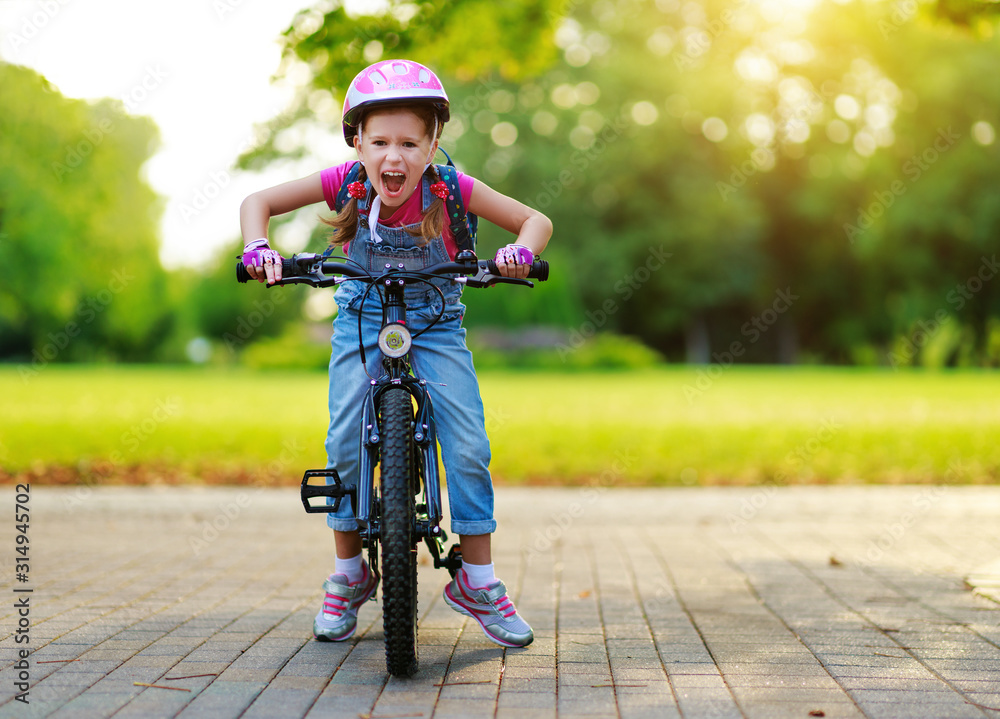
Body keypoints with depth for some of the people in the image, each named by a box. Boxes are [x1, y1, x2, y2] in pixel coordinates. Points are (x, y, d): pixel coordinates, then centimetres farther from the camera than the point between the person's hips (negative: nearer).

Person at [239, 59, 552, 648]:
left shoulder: (450, 188, -20)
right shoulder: (346, 182, -17)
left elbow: (535, 219, -13)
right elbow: (258, 202, -8)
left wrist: (521, 252, -35)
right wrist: (258, 248, -28)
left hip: (436, 325, -1)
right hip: (363, 322, 1)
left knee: (469, 449, -13)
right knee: (346, 446, -11)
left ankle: (479, 583, 2)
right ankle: (348, 577, 10)